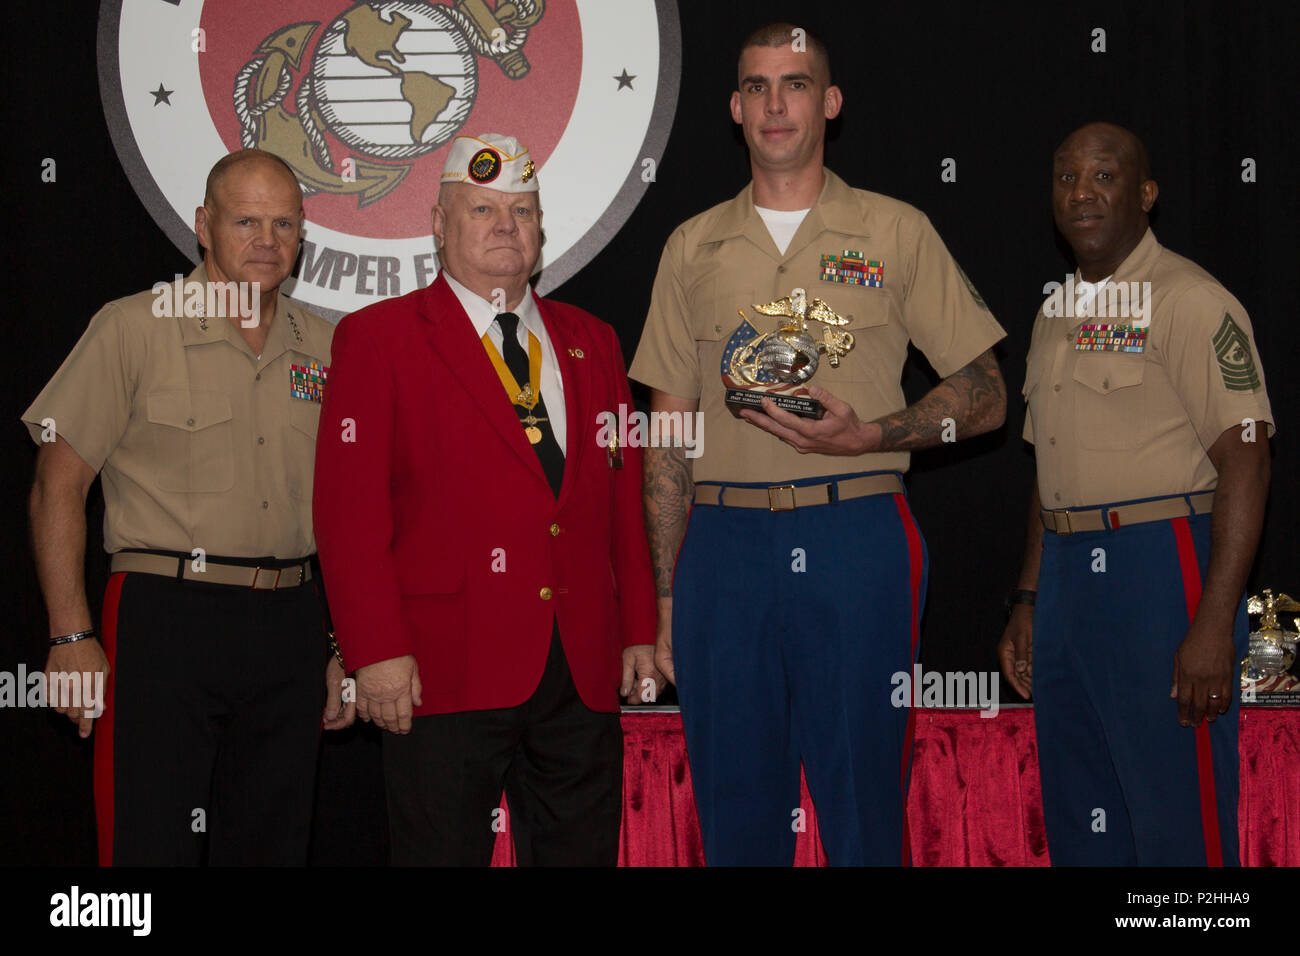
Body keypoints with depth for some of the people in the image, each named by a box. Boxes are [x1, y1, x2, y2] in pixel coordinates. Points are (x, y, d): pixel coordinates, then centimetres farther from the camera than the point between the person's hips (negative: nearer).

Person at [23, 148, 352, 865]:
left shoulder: (322, 348, 11)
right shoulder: (132, 329, -2)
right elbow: (58, 486, -3)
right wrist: (70, 637, -10)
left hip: (287, 629, 5)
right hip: (164, 618, -4)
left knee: (273, 846, 10)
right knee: (151, 846, -6)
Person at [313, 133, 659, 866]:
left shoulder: (592, 342, 17)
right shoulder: (378, 339, 2)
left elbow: (624, 497, 17)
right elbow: (349, 508, -5)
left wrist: (639, 632, 10)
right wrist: (378, 651, -13)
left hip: (585, 675, 5)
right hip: (448, 670, -4)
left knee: (582, 852, 8)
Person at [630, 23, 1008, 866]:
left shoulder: (896, 234, 6)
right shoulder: (693, 248, 13)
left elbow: (985, 396, 5)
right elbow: (669, 436, 13)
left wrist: (865, 436, -12)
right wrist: (664, 596, 7)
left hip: (855, 539, -2)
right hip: (725, 543, 2)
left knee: (863, 805, 1)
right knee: (735, 811, 7)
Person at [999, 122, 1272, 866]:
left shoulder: (1189, 301, -9)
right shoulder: (1058, 313, 16)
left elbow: (1245, 462, -16)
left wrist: (1213, 625, -21)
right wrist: (1029, 600, 17)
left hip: (1162, 569, -8)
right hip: (1067, 574, 8)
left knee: (1177, 819, -4)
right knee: (1078, 817, 13)